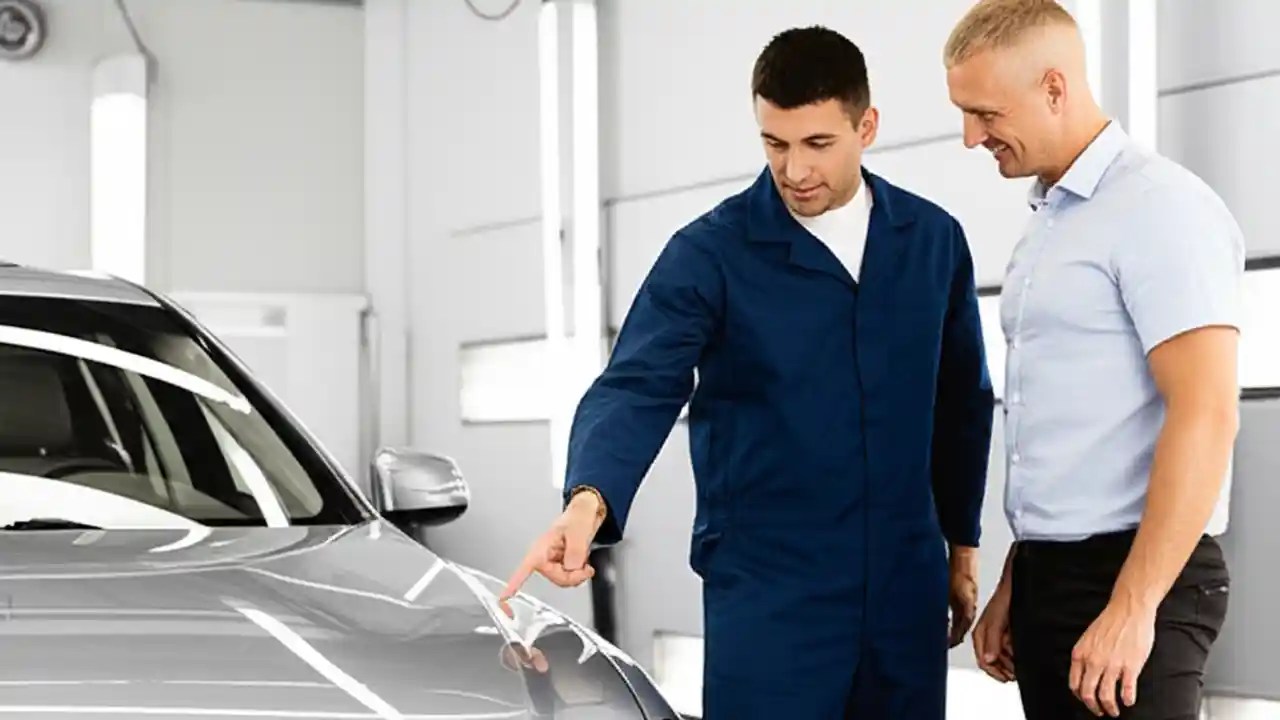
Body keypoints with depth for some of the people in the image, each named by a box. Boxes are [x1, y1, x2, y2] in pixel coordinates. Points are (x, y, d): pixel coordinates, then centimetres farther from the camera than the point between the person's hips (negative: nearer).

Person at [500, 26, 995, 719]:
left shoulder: (932, 238, 5)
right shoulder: (710, 252, -7)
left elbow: (963, 399, 14)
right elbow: (635, 388, -16)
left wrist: (962, 542, 15)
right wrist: (588, 499, -34)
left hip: (905, 584, 4)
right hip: (766, 587, -3)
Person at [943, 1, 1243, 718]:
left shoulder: (1158, 206, -11)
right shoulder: (1049, 222, 15)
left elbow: (1206, 416, -19)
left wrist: (1132, 608, -22)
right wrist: (1016, 585, 16)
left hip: (1132, 580, -8)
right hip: (1049, 574, 8)